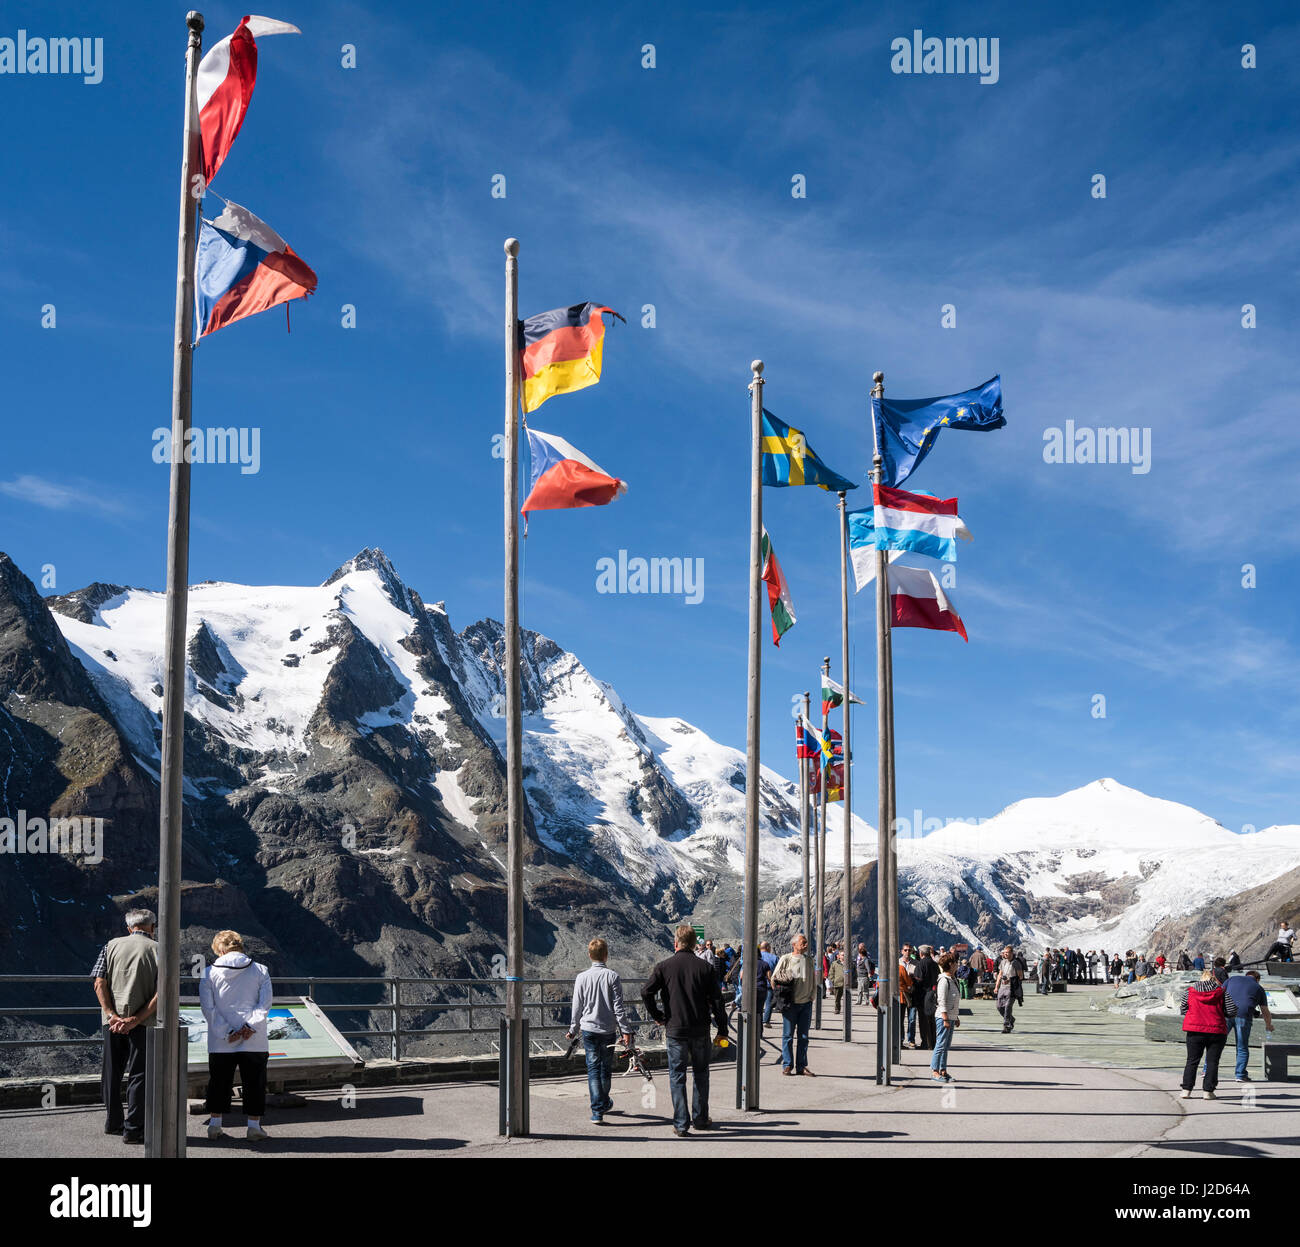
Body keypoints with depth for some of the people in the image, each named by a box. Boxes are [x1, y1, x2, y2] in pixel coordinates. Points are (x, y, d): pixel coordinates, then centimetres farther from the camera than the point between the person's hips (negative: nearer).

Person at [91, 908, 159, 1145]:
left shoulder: (112, 946, 5)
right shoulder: (157, 950, -3)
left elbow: (99, 983, -4)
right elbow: (161, 993, -12)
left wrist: (112, 1015, -9)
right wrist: (135, 1019, -13)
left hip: (112, 1020, 3)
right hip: (142, 1022, -3)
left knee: (112, 1072, 16)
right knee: (138, 1074, 4)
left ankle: (113, 1122, 28)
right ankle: (133, 1128, 4)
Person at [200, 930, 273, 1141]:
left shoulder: (209, 973, 0)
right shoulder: (260, 971, 2)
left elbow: (208, 1007, -6)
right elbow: (265, 1003, -7)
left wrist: (225, 1033, -7)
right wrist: (251, 1026, -12)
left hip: (220, 1042, 0)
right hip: (254, 1041, 0)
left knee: (219, 1082, 13)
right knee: (254, 1082, 7)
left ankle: (215, 1124, 14)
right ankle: (254, 1125, 7)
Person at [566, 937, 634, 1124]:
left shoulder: (582, 978, -2)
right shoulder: (612, 977, -6)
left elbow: (577, 1007, 4)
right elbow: (618, 1007, -7)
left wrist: (573, 1030, 15)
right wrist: (626, 1030, -3)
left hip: (588, 1029, 0)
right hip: (608, 1029, 0)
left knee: (593, 1068, 1)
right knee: (606, 1067, 16)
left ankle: (597, 1110, -7)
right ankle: (604, 1103, 33)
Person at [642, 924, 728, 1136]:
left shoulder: (664, 966, -4)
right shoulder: (703, 967, -2)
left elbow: (646, 992, -12)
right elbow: (716, 1000, -3)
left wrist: (658, 1016, 2)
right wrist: (722, 1030, 3)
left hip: (675, 1029, -1)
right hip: (700, 1030, 1)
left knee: (677, 1076, 5)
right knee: (701, 1073, 17)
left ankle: (681, 1124, 1)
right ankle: (700, 1118, 23)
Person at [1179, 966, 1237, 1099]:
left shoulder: (1191, 991, 3)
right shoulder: (1221, 992, -2)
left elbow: (1183, 1010, 8)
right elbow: (1232, 1011, -5)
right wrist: (1221, 1012, 15)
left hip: (1195, 1031, 1)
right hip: (1216, 1032, -1)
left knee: (1192, 1061, 10)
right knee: (1212, 1061, 6)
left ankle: (1186, 1090, 4)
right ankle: (1208, 1091, 2)